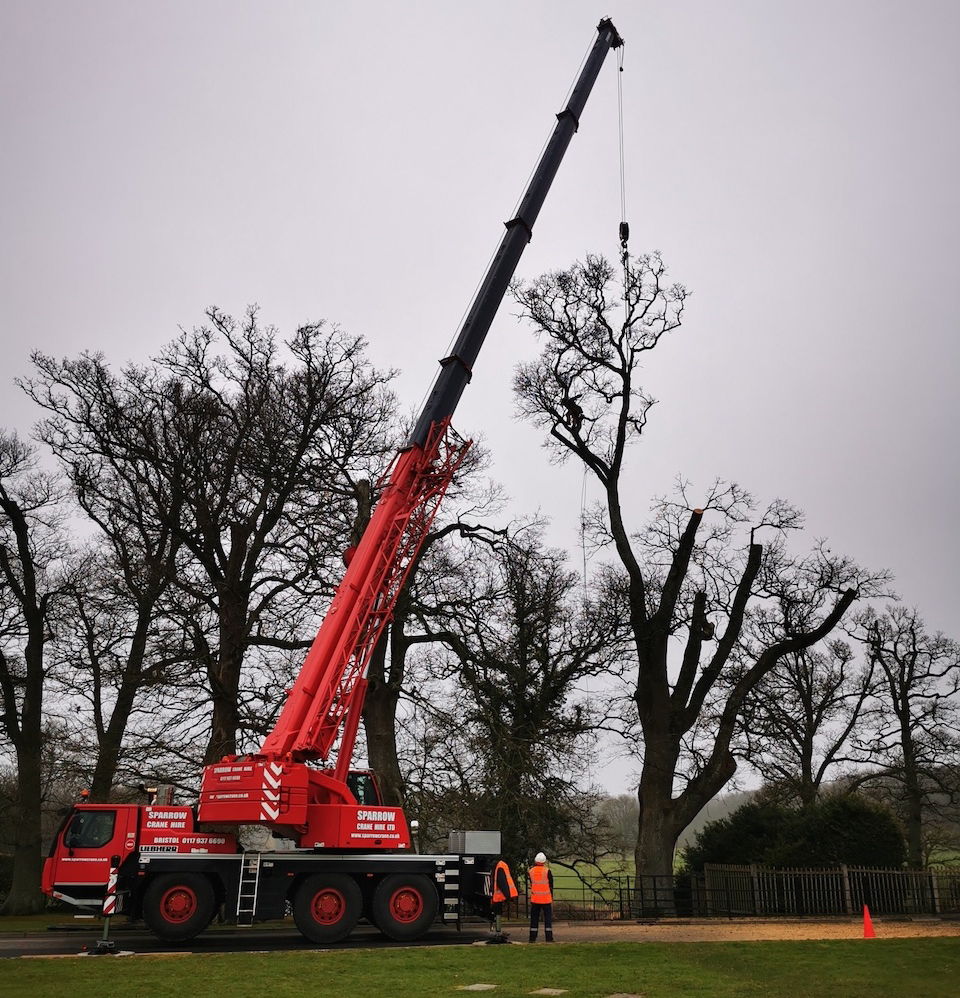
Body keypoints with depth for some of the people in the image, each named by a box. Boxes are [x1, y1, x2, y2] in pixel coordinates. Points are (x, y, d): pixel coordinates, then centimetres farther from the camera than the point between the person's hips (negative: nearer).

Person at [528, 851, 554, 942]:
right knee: (548, 918, 5)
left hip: (535, 899, 2)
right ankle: (549, 938, 2)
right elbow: (551, 886, -2)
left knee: (534, 918, 8)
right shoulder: (547, 871, -8)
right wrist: (552, 898, 11)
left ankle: (532, 938, 6)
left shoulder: (531, 871, 0)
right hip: (546, 899, -2)